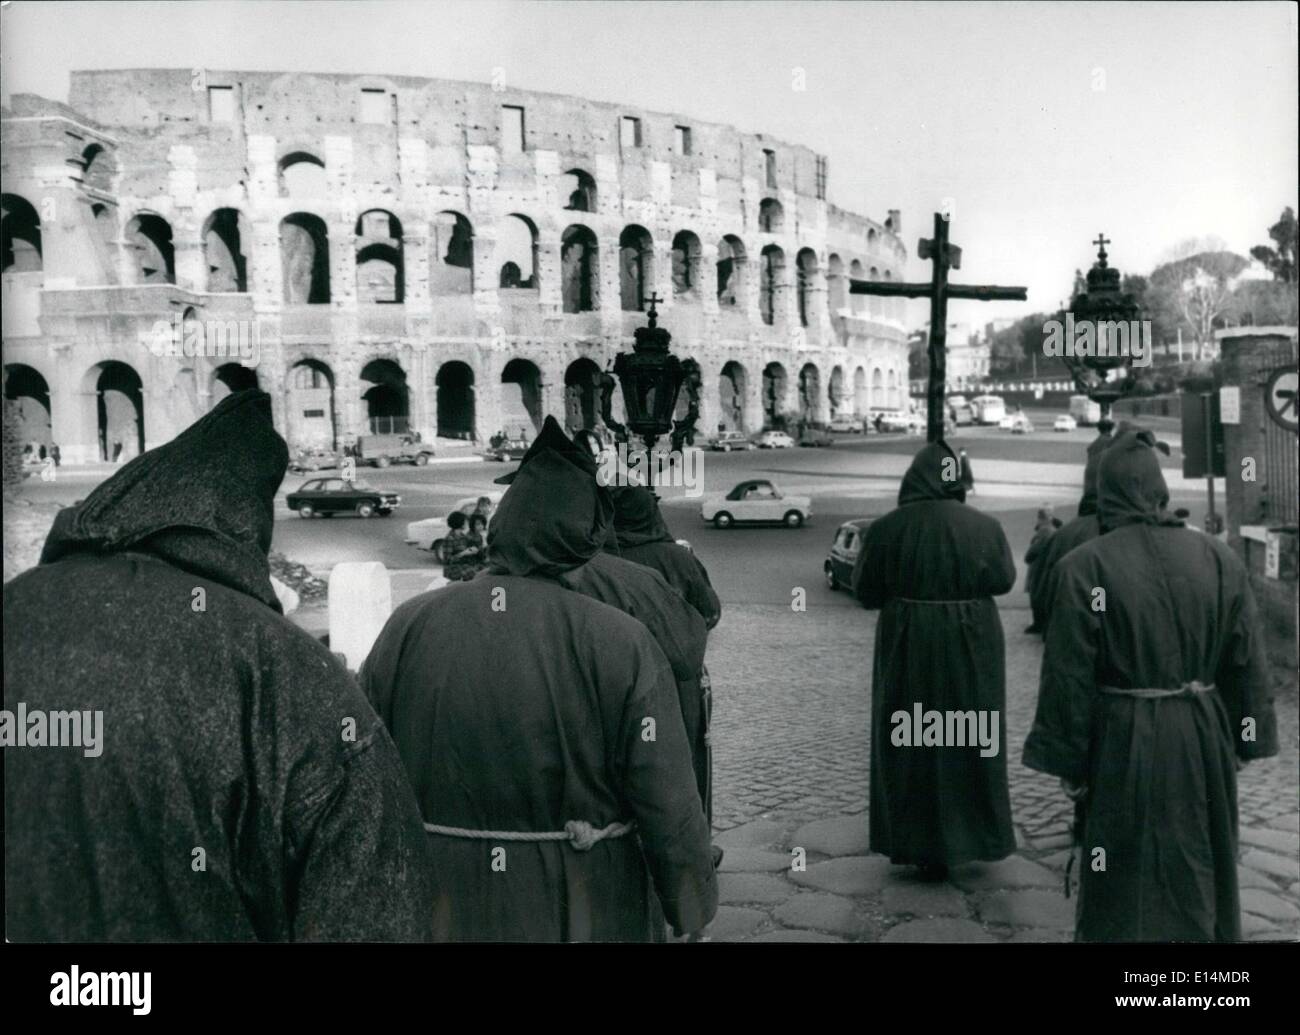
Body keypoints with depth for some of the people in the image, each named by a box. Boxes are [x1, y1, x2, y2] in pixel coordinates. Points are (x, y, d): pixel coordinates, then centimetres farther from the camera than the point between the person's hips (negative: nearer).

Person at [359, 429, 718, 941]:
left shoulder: (407, 627, -9)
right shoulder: (622, 646, -17)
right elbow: (669, 807, -16)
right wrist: (693, 910, -1)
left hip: (438, 912, 2)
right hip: (581, 915, -2)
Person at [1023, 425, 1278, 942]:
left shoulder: (1084, 567, -14)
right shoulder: (1219, 558, -2)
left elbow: (1069, 676, -12)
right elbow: (1247, 662, 2)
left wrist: (1069, 765, -4)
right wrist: (1242, 743, 11)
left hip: (1124, 746, -4)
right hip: (1203, 743, 4)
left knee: (1125, 888, 10)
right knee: (1200, 874, 20)